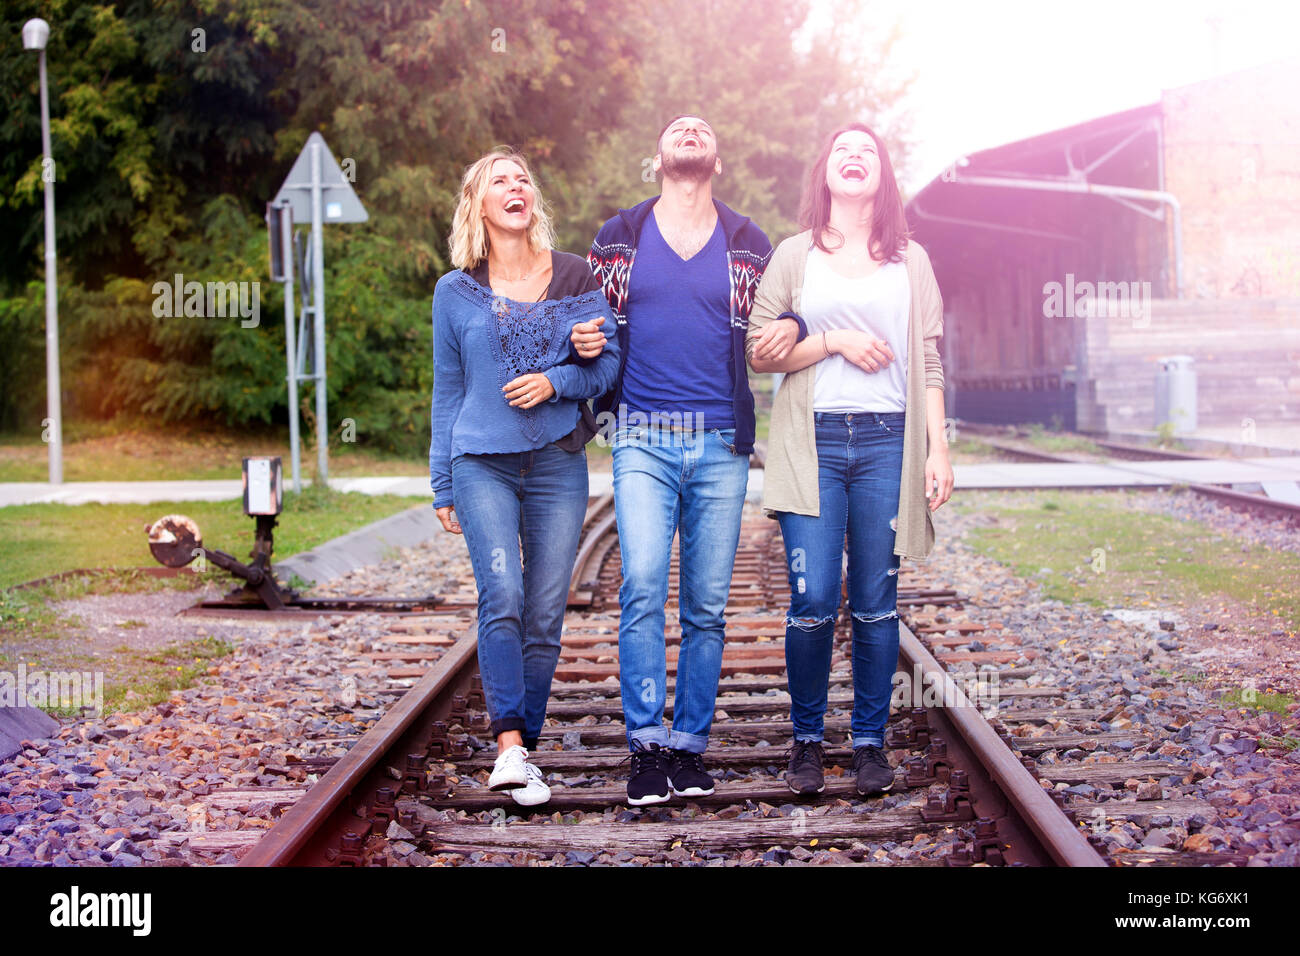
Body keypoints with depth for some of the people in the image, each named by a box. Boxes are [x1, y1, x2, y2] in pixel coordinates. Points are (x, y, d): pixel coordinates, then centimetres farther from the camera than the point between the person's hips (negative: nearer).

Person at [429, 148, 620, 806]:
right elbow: (447, 392, 13)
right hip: (482, 464, -1)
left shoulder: (574, 276, 8)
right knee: (502, 597, -20)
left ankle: (522, 747, 11)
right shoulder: (456, 292, 8)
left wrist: (555, 382, -11)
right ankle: (510, 748, -23)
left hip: (558, 465, 1)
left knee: (544, 617, 1)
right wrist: (441, 485, 12)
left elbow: (609, 363, 8)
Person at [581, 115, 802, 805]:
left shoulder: (748, 245, 10)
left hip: (721, 445, 1)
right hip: (643, 442, -1)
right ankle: (647, 745, -10)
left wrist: (791, 328, -6)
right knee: (642, 587, -15)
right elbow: (586, 322, 18)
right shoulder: (619, 237, 10)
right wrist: (582, 343, -5)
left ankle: (690, 746, 12)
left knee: (706, 606, 3)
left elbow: (778, 325, 18)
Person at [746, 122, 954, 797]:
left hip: (887, 441, 1)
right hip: (813, 443, -1)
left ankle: (870, 742, 11)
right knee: (813, 599, -7)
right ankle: (806, 740, 8)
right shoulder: (794, 256, 10)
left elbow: (929, 363, 11)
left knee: (876, 603, 1)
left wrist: (937, 450, 3)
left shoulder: (911, 261, 14)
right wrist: (834, 342, -8)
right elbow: (758, 353, 4)